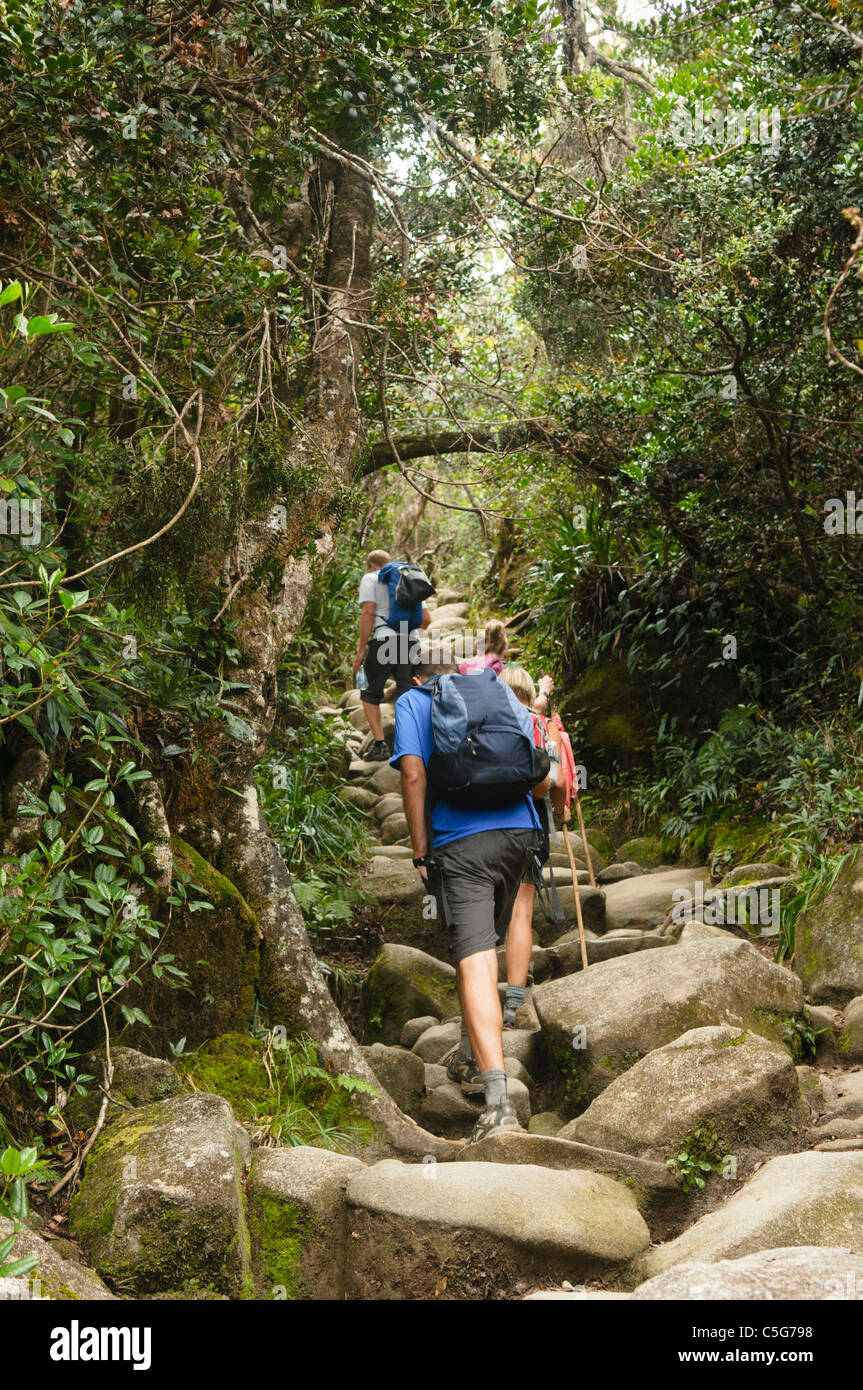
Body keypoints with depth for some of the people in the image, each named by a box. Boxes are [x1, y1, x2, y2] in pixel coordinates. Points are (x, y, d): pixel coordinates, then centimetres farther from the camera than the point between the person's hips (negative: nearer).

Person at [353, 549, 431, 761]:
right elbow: (426, 618, 18)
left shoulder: (370, 579, 8)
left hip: (384, 640, -4)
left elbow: (368, 612, -7)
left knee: (370, 695, 8)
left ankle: (379, 744, 0)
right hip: (409, 641, 5)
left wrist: (361, 650, -7)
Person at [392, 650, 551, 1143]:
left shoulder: (413, 701, 12)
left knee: (475, 960, -11)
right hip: (520, 831, 5)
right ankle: (471, 1058, 38)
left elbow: (414, 774, -5)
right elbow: (542, 782, 19)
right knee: (483, 943, 25)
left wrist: (421, 852, -1)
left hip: (460, 840, -5)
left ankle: (499, 1100, -23)